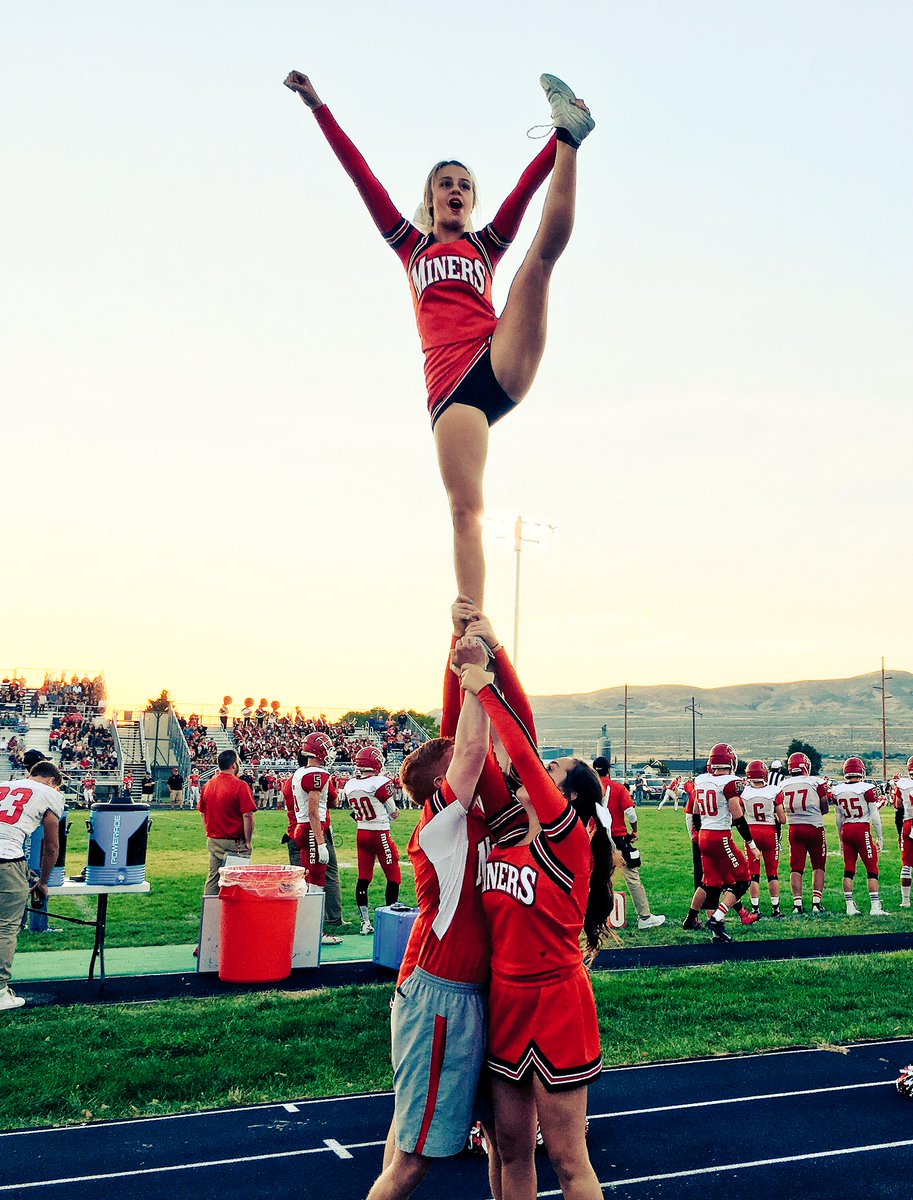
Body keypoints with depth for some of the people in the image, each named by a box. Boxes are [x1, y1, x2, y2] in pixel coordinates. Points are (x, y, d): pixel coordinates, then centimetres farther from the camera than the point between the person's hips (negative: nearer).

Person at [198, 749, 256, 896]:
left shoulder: (208, 785, 5)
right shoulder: (240, 786, -15)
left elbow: (203, 814, 15)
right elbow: (247, 816, -17)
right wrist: (248, 842, -9)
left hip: (212, 841, 6)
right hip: (234, 843, -6)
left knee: (212, 878, 14)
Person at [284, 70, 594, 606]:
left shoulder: (487, 245, 24)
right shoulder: (412, 247, 24)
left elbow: (527, 185, 12)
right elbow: (364, 177, 19)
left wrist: (564, 140, 1)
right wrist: (319, 107, 16)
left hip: (503, 365, 1)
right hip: (451, 387, -1)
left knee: (545, 250, -10)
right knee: (465, 510, -15)